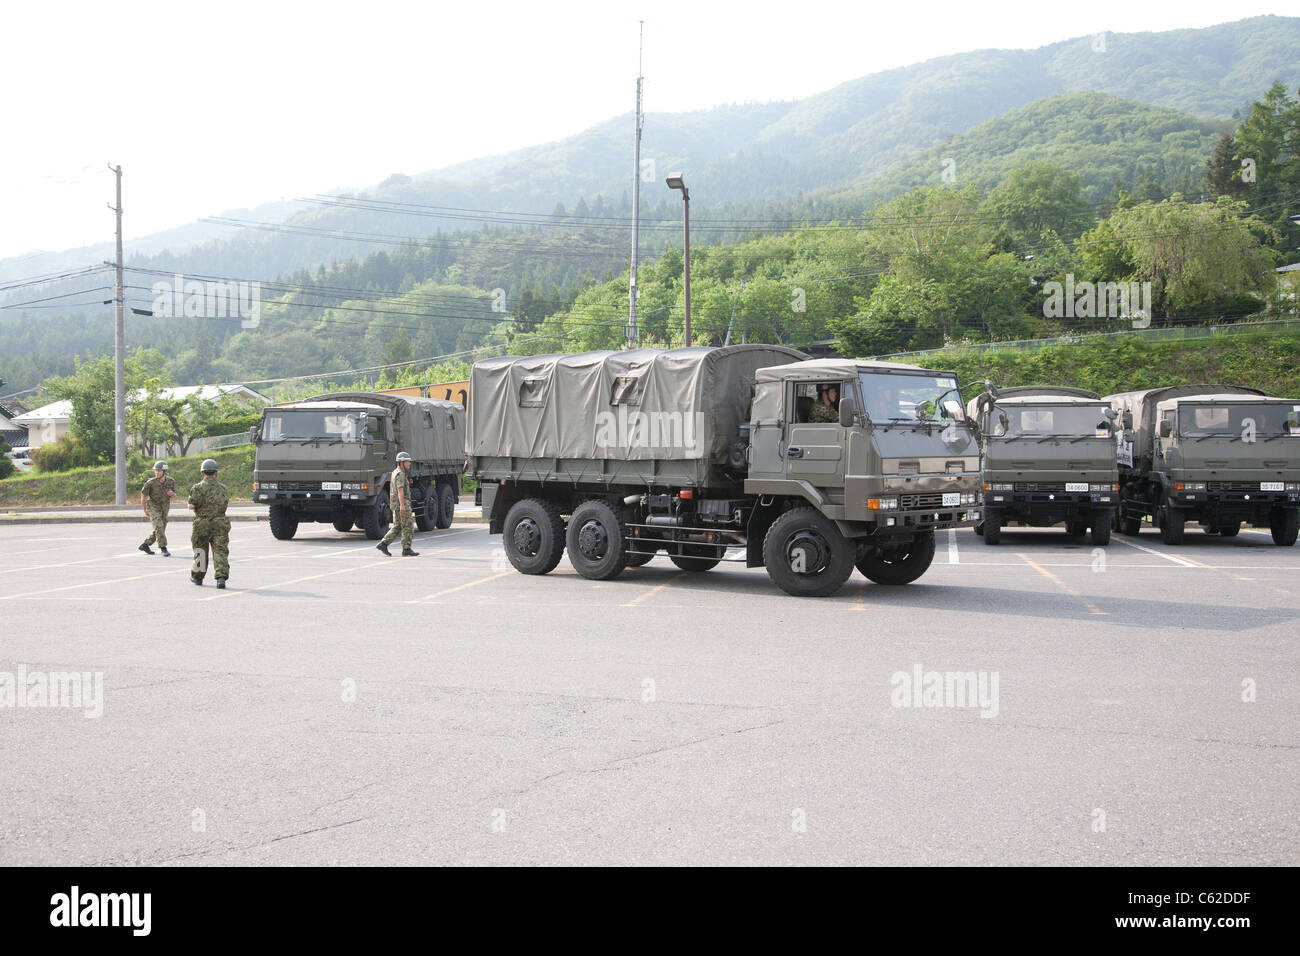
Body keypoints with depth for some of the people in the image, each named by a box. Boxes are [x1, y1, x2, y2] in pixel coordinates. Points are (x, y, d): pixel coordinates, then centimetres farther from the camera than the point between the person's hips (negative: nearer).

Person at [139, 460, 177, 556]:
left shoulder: (171, 481, -9)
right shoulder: (150, 483, -19)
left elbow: (174, 496, 2)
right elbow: (143, 495, -5)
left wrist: (171, 493, -23)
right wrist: (145, 510, 1)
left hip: (165, 507, 5)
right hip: (153, 506, -5)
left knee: (161, 529, 10)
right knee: (158, 527, -20)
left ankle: (145, 545, 27)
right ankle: (164, 549, -18)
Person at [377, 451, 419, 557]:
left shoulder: (395, 473, 19)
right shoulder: (400, 474, -13)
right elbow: (400, 490, -23)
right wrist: (402, 505, -30)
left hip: (396, 505, 10)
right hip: (401, 504, -10)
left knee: (397, 527, 12)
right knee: (408, 526, -5)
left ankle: (383, 544, 6)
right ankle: (406, 550, -4)